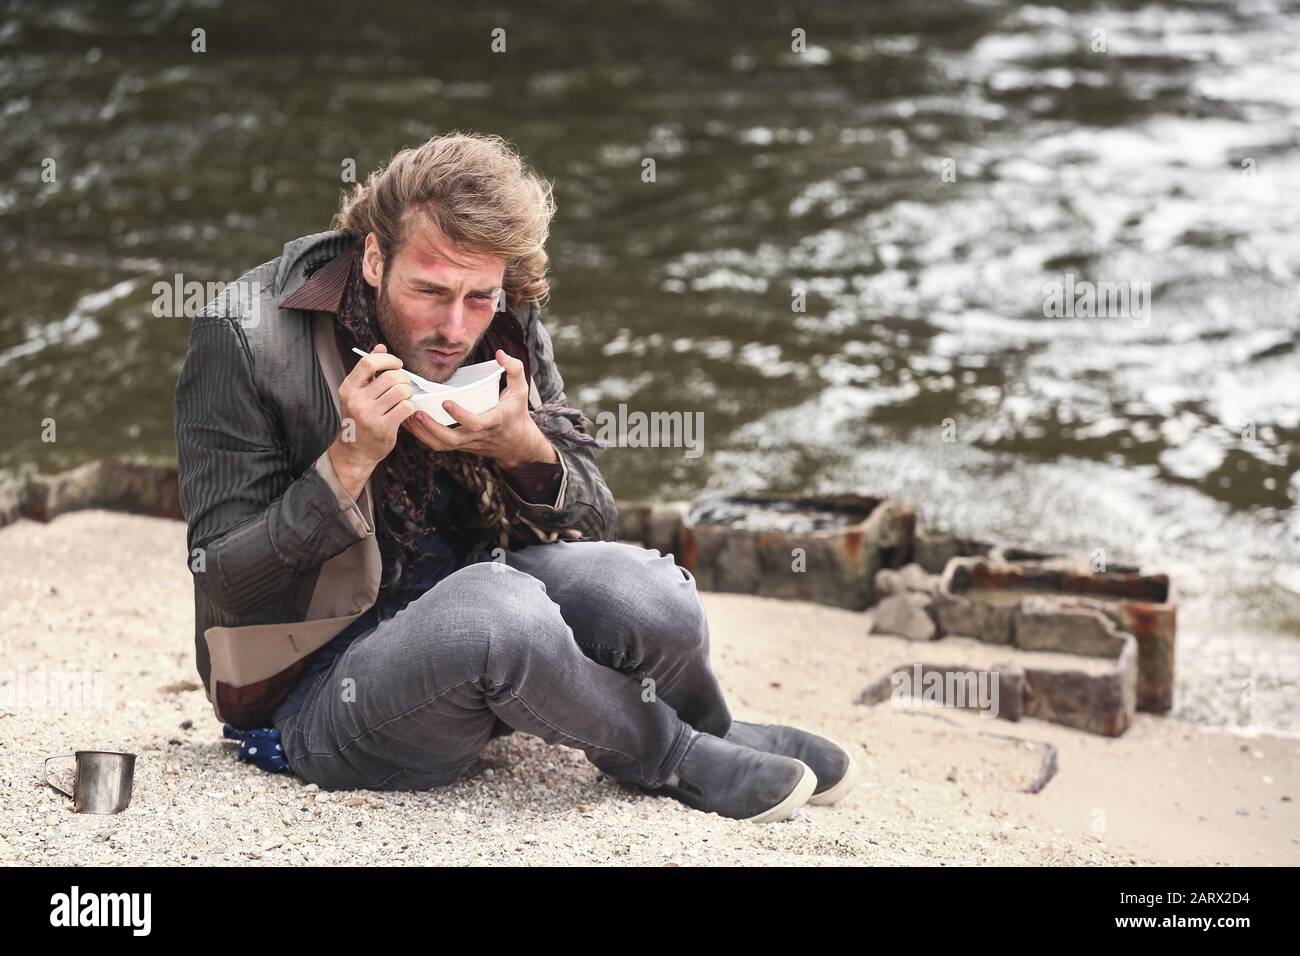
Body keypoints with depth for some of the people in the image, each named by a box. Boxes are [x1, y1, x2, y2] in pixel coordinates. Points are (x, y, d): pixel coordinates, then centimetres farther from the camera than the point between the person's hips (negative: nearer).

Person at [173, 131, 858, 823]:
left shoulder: (508, 332, 1)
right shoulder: (247, 339, -13)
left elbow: (594, 531, 3)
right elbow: (225, 584, -12)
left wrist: (524, 450, -18)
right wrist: (352, 458, -25)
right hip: (319, 683, -4)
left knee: (642, 591, -26)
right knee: (496, 604, -36)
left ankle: (710, 739, 9)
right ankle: (679, 756, -6)